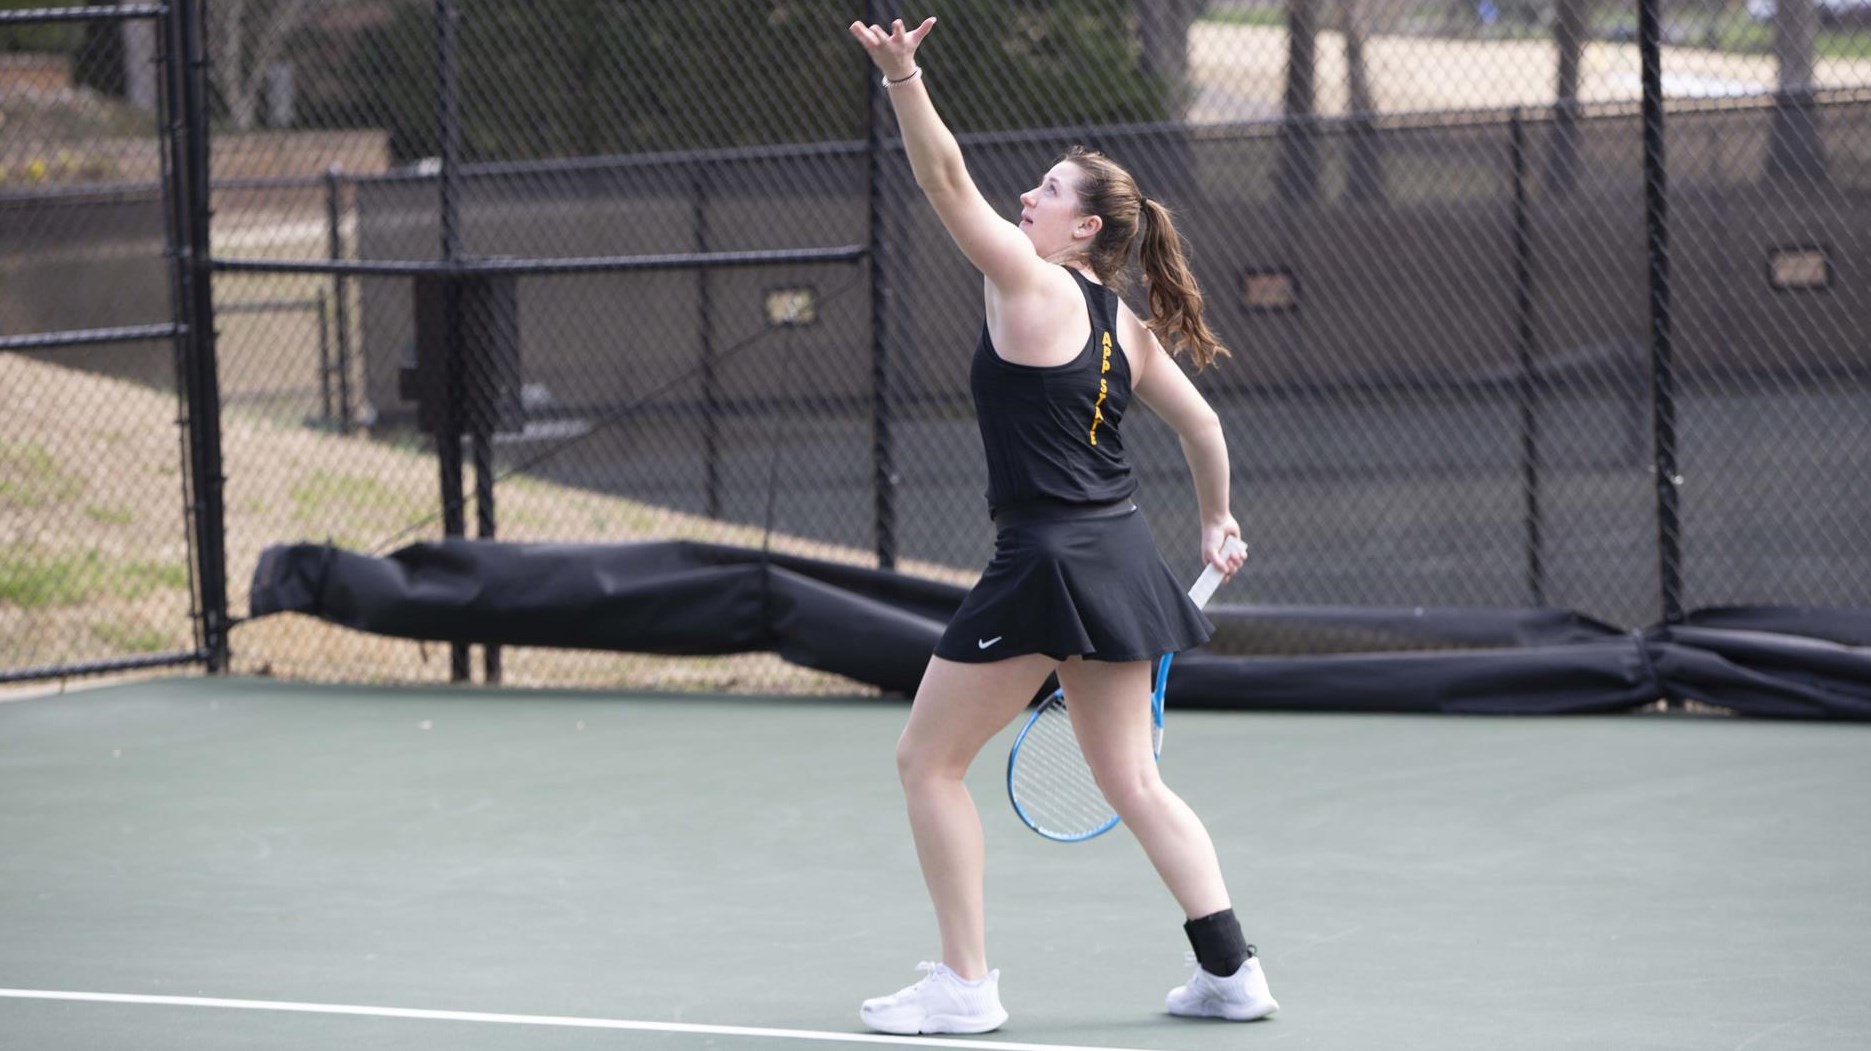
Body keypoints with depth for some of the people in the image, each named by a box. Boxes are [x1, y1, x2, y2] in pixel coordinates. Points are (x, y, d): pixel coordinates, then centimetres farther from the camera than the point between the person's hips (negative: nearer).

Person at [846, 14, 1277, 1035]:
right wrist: (1217, 522, 33)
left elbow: (948, 183, -18)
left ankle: (963, 983, 4)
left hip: (1048, 560, -8)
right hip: (1120, 556, 8)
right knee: (1131, 778, 15)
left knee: (928, 760, 4)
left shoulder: (1033, 286, -10)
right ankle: (1230, 969, 11)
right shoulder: (1127, 327, 11)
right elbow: (1201, 424, 20)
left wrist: (904, 80, -26)